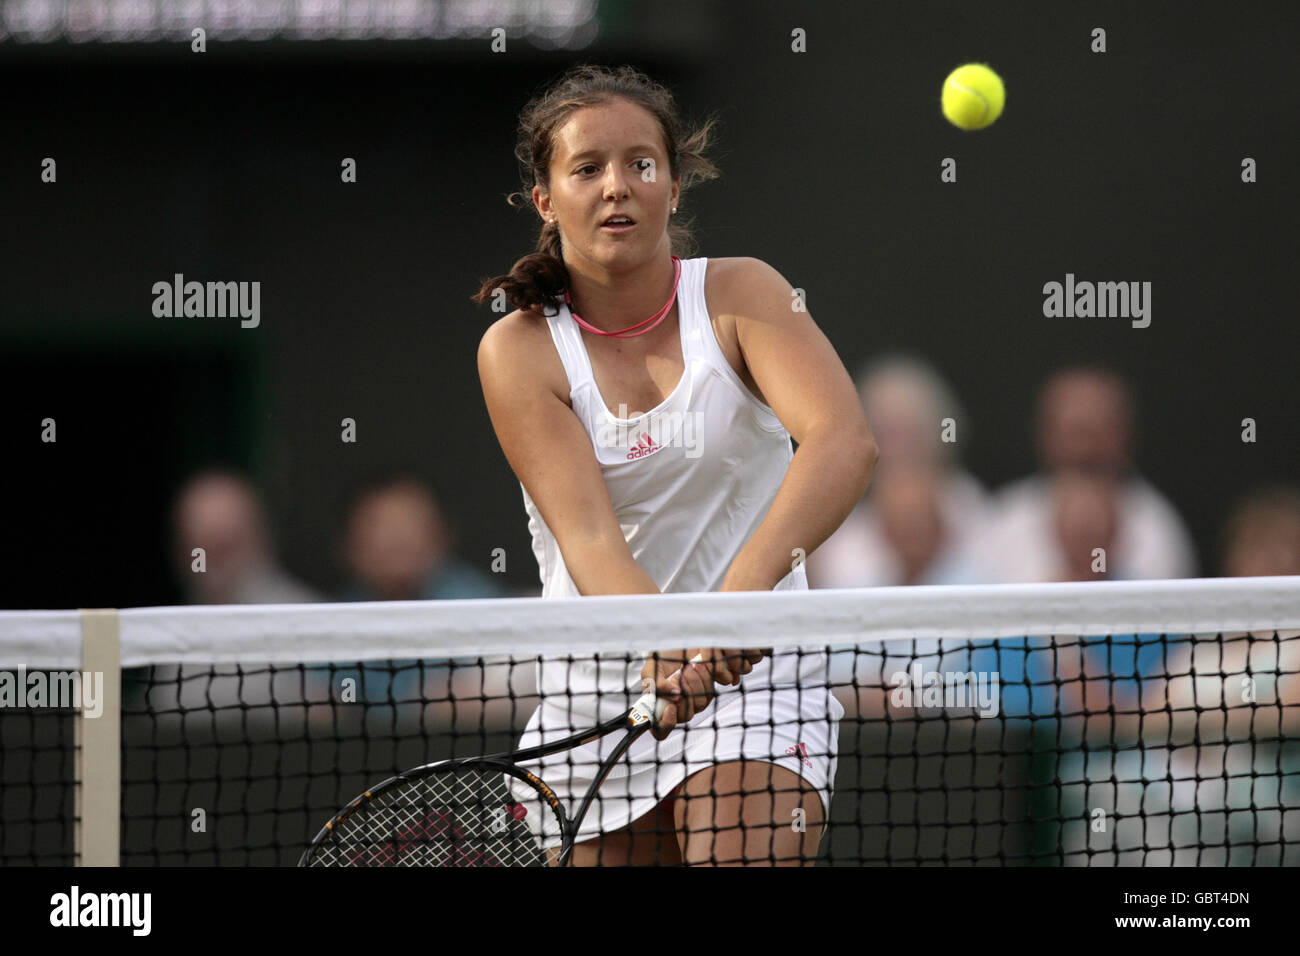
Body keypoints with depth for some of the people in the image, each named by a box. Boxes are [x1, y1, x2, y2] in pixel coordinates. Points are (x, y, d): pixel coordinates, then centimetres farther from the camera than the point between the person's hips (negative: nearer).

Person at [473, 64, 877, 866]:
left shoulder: (740, 296, -6)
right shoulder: (518, 350, -6)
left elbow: (845, 442, -24)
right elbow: (588, 540, -18)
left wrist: (745, 588, -41)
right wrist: (664, 646, -39)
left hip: (757, 675, -2)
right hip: (597, 695, 2)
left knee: (745, 857, -23)